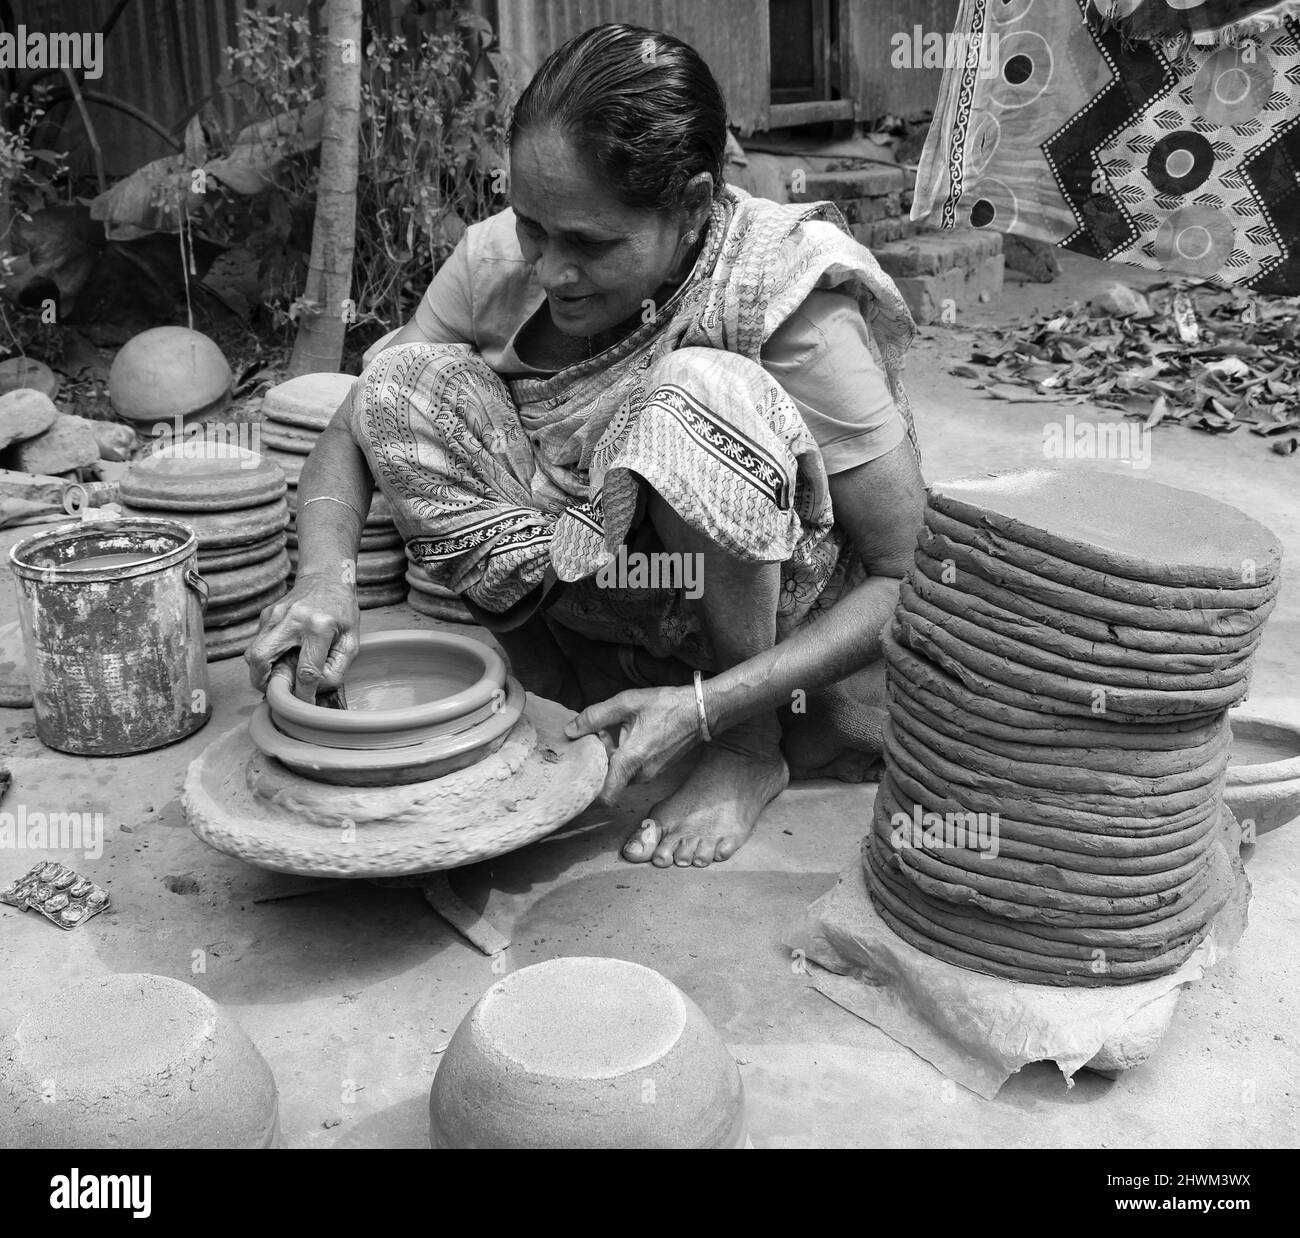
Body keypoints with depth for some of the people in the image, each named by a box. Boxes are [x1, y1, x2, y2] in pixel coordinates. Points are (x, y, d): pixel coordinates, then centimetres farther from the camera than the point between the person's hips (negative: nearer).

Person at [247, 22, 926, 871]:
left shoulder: (792, 306, -25)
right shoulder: (500, 259, -13)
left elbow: (912, 576, -21)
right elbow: (357, 432, -3)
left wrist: (707, 709, -30)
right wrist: (325, 576, -24)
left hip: (793, 650, -4)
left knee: (700, 392, -34)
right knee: (404, 384, -15)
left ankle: (752, 752, -16)